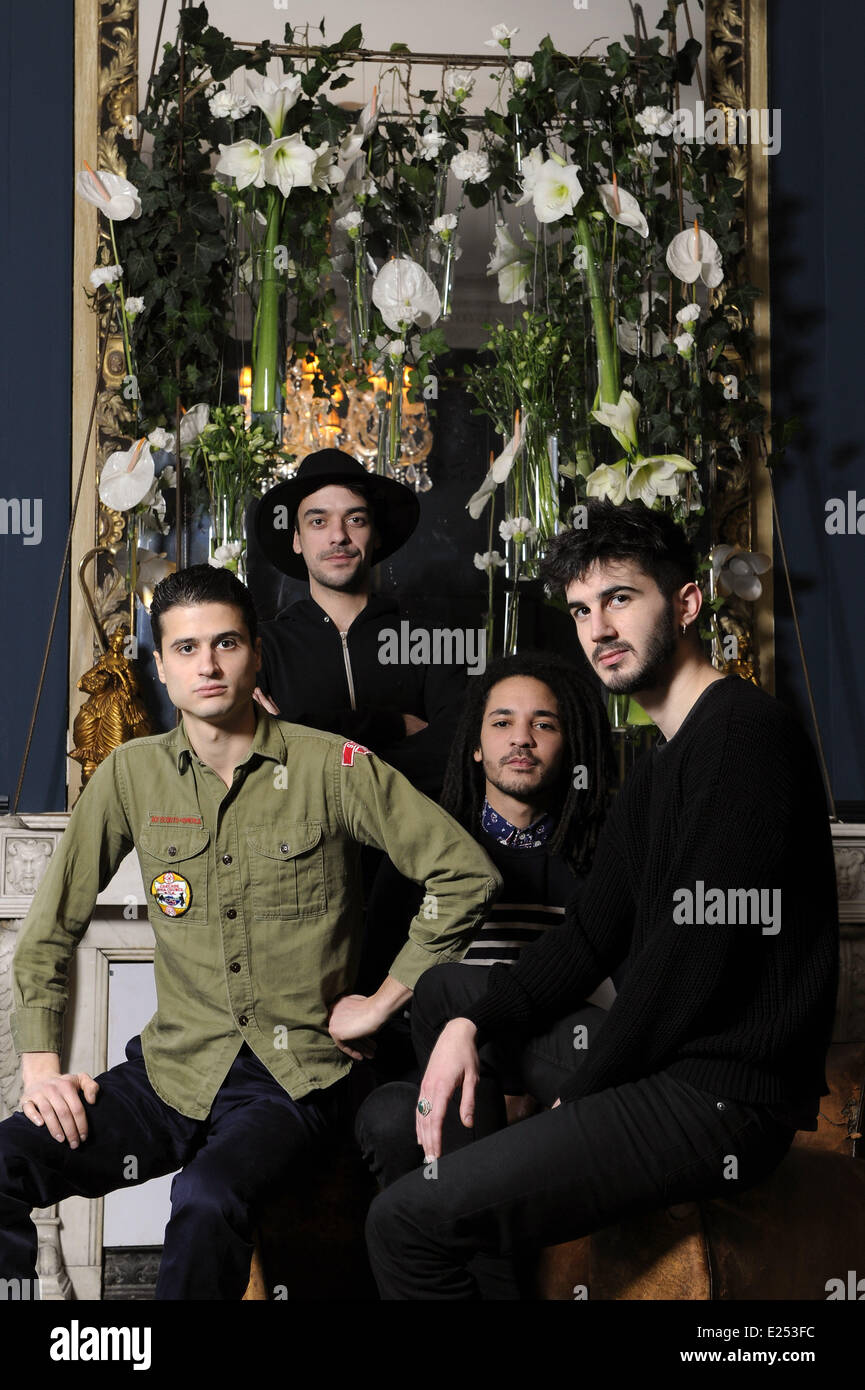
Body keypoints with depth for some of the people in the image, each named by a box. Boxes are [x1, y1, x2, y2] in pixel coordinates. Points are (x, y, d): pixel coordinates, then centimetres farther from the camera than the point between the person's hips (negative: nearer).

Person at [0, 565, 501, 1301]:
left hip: (294, 1074, -3)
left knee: (209, 1201, -33)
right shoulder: (131, 775, 4)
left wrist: (384, 1001, -4)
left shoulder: (334, 767, -6)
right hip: (171, 1067, 4)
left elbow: (468, 874, -5)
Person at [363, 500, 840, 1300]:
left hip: (723, 1096, -11)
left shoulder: (745, 731, -15)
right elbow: (590, 940, 14)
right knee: (440, 993, 24)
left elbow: (695, 948, -20)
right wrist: (472, 1022, -2)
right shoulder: (660, 769, 18)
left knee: (408, 1222, -20)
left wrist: (585, 1090, -8)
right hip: (659, 1059, 11)